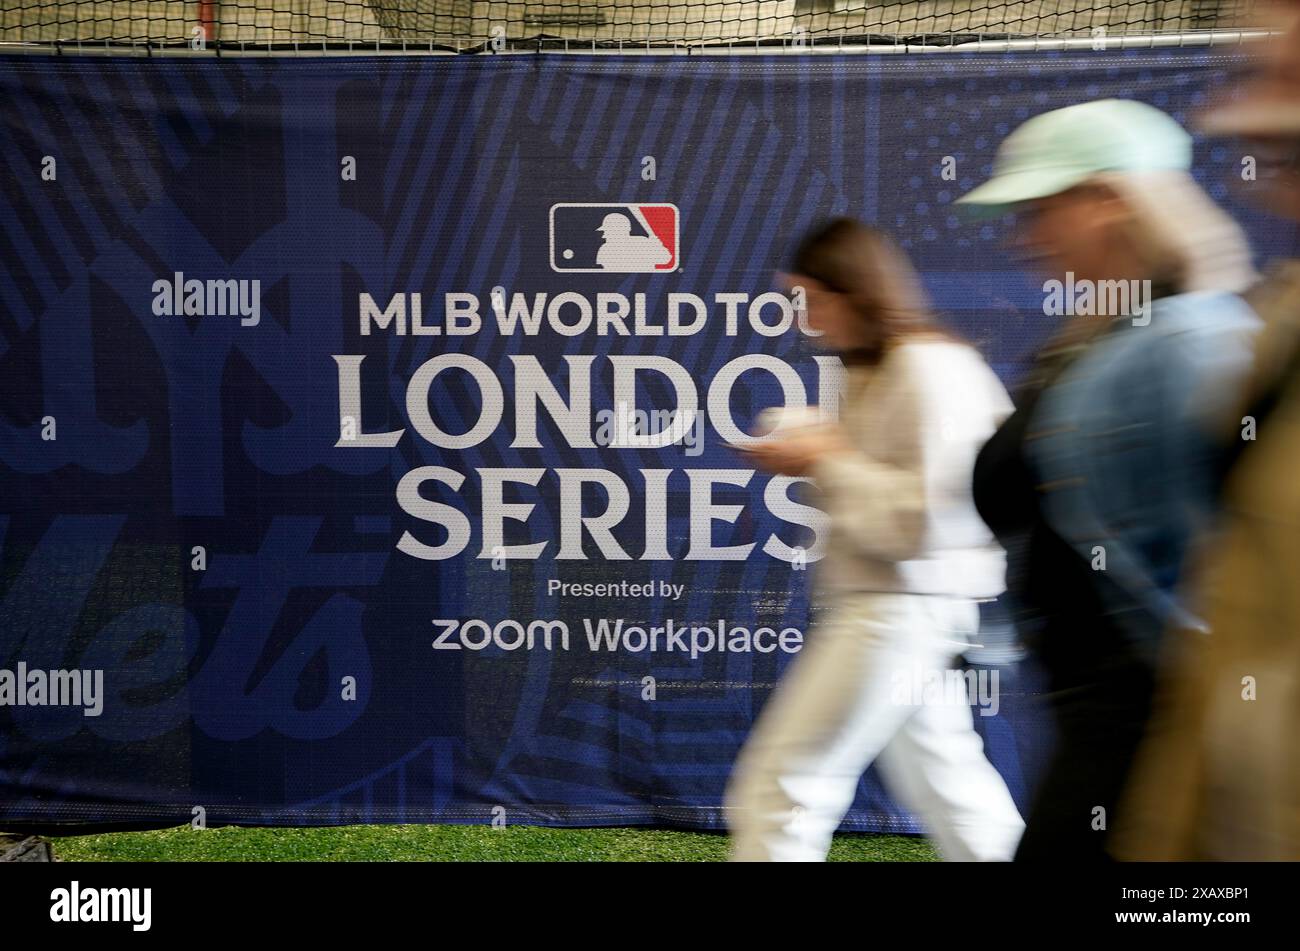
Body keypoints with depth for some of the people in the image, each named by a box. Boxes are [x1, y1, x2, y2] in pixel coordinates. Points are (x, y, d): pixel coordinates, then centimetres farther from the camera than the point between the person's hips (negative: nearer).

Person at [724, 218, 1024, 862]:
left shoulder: (927, 369, -16)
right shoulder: (876, 372, 15)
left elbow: (916, 518, -21)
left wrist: (827, 460, -14)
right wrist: (816, 457, 6)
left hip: (904, 608, -10)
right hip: (883, 602, 10)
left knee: (778, 788, -8)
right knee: (943, 786, 17)